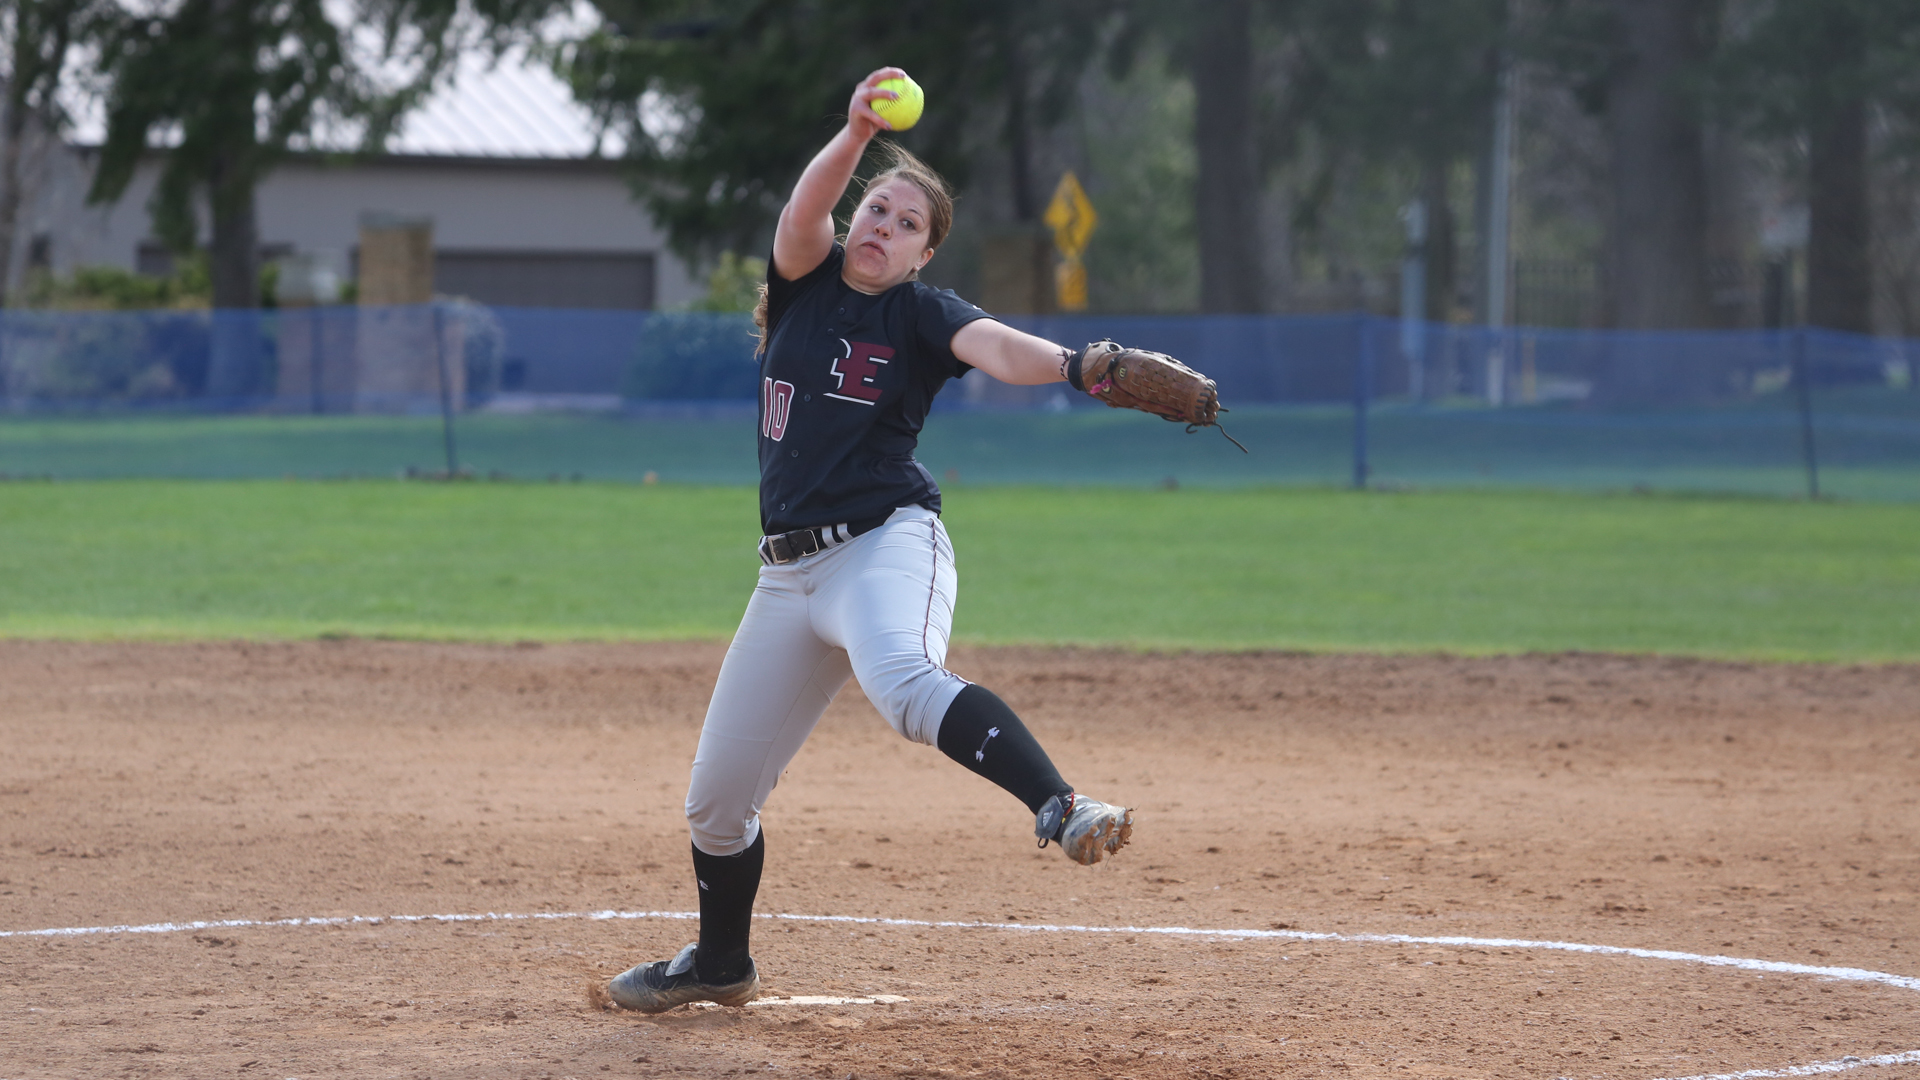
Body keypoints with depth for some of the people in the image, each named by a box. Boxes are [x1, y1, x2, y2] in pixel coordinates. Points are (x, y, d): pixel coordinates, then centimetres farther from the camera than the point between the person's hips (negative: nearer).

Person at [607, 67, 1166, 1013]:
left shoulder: (920, 315, 0)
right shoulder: (806, 280, 10)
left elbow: (994, 347, -20)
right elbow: (805, 211, -11)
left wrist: (1074, 366, -42)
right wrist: (858, 133, -30)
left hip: (887, 544, -5)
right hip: (790, 572, 5)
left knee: (902, 684, -39)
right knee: (716, 796, 11)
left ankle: (1062, 811, -56)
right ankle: (720, 963, 35)